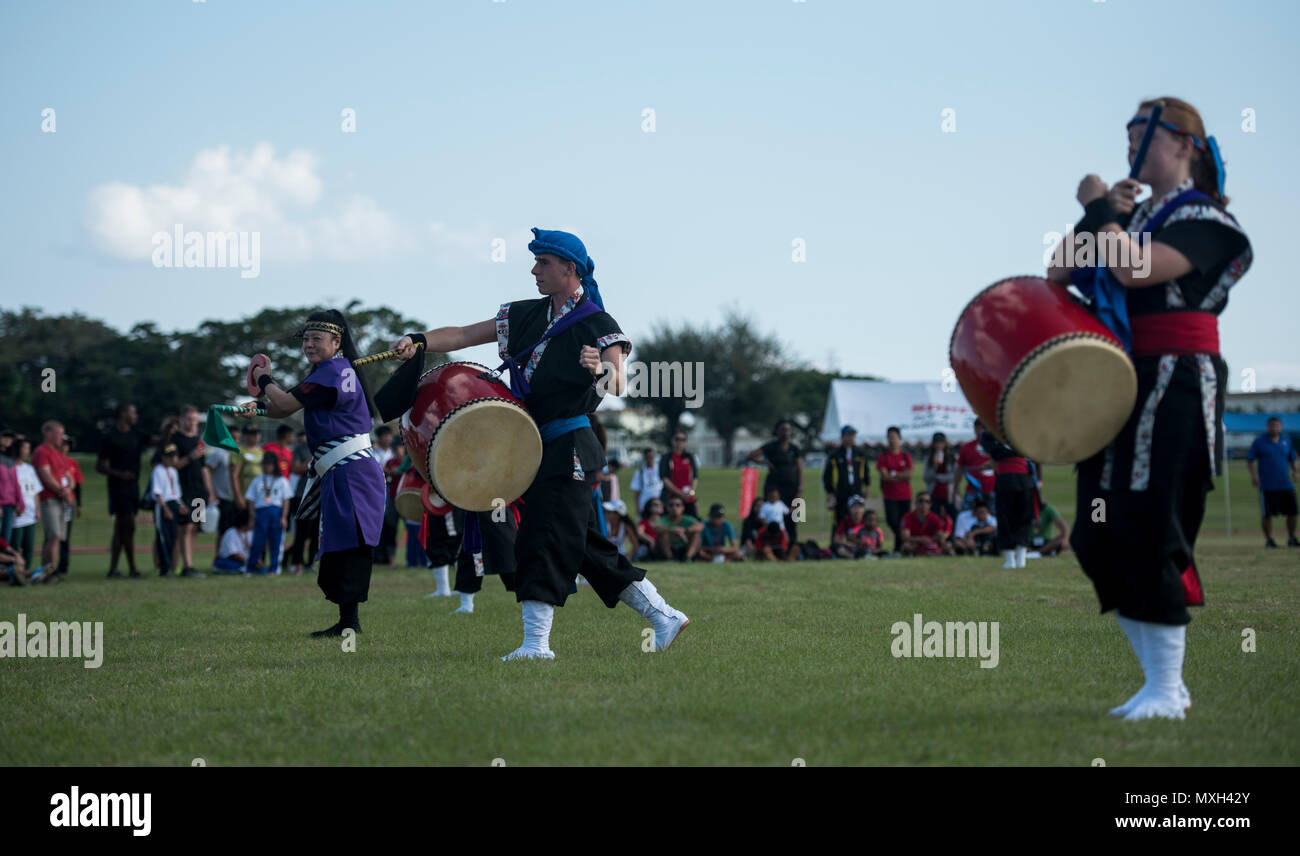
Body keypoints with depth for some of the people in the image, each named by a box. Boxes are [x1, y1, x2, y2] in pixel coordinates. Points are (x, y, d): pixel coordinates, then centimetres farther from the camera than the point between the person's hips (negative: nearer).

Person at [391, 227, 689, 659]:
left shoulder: (598, 326, -8)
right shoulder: (526, 316, 12)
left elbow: (619, 384, -22)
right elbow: (462, 335, 9)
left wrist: (600, 369, -44)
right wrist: (418, 341, -7)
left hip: (569, 448, -7)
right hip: (538, 447, 7)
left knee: (545, 539, -13)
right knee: (587, 546, 10)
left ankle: (536, 641, -11)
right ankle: (663, 616, 18)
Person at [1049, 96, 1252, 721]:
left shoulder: (1201, 217, -7)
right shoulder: (1134, 215, 17)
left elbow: (1136, 269, -23)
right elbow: (1059, 274, 13)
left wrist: (1099, 208, -11)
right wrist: (1099, 215, 2)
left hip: (1175, 388, -9)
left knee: (1150, 530, -11)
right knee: (1099, 539, 6)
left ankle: (1166, 691, -3)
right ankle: (1161, 681, 16)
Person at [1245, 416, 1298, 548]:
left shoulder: (1286, 440, 12)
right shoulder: (1259, 442, 0)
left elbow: (1292, 458, 22)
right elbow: (1249, 460, 1)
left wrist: (1294, 471, 3)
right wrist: (1253, 474, -15)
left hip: (1286, 484, 3)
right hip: (1267, 486, -3)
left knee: (1292, 512, 2)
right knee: (1266, 514, -1)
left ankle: (1291, 538, 17)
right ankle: (1269, 539, 13)